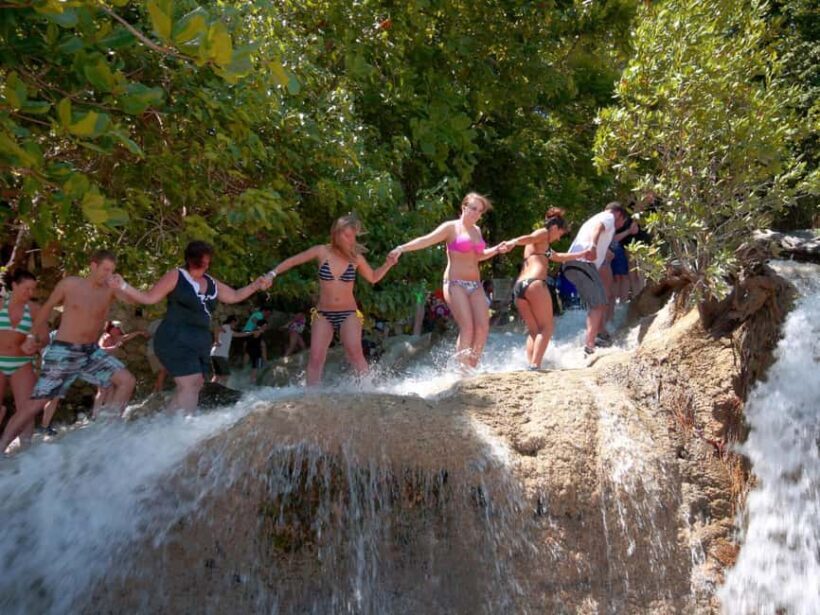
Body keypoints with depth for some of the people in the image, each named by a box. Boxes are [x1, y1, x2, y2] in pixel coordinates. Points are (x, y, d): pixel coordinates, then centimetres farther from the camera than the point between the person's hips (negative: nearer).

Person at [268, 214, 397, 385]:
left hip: (349, 313, -1)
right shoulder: (321, 252, -3)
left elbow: (373, 278, 14)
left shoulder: (356, 258, -2)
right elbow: (292, 261, 7)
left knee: (354, 352, -20)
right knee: (316, 357, -7)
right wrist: (272, 274, 0)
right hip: (323, 314, 1)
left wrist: (388, 264, -2)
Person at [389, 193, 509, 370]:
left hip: (475, 285, 7)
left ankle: (472, 368, 6)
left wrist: (496, 250, 18)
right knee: (467, 327, -17)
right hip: (455, 284, -6)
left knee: (483, 327, -5)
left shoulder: (477, 230, 17)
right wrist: (402, 248, -27)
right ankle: (462, 368, -8)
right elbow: (426, 240, -14)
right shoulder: (451, 227, -3)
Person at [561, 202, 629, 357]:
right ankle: (589, 346, -22)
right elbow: (598, 228, -16)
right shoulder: (609, 217, 8)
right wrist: (593, 246, -34)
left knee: (599, 304, 13)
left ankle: (590, 343, 9)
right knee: (598, 304, -11)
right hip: (583, 262, -9)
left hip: (572, 264, 9)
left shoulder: (594, 218, 36)